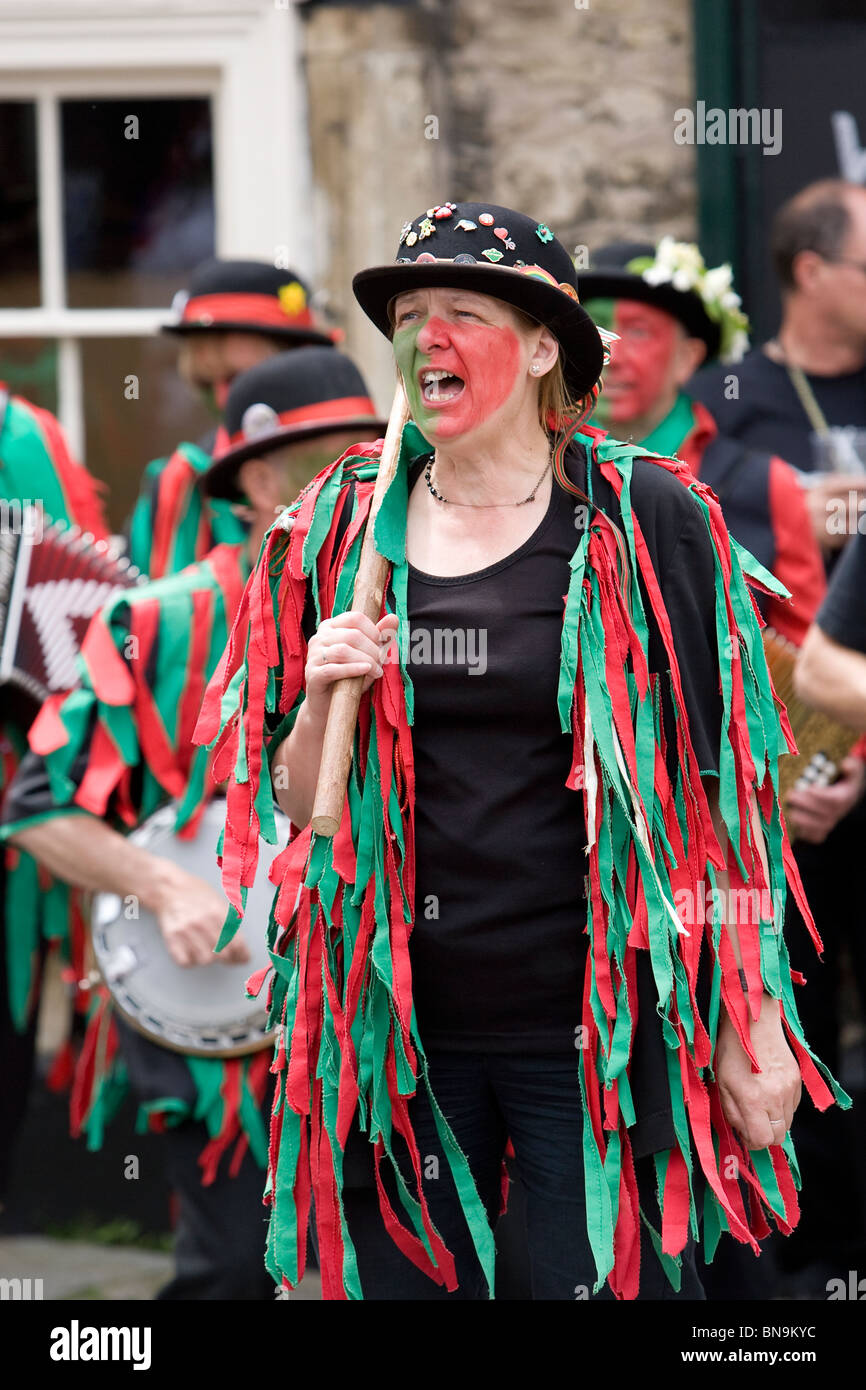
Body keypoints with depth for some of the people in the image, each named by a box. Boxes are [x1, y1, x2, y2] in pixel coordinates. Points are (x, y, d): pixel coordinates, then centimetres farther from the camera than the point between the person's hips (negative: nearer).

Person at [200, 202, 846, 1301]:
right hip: (398, 1025, 3)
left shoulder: (643, 521, -3)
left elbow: (721, 791, -2)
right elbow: (293, 802, 12)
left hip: (594, 1033, -3)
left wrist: (753, 1023, -5)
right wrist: (323, 699, -8)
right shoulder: (338, 532, 7)